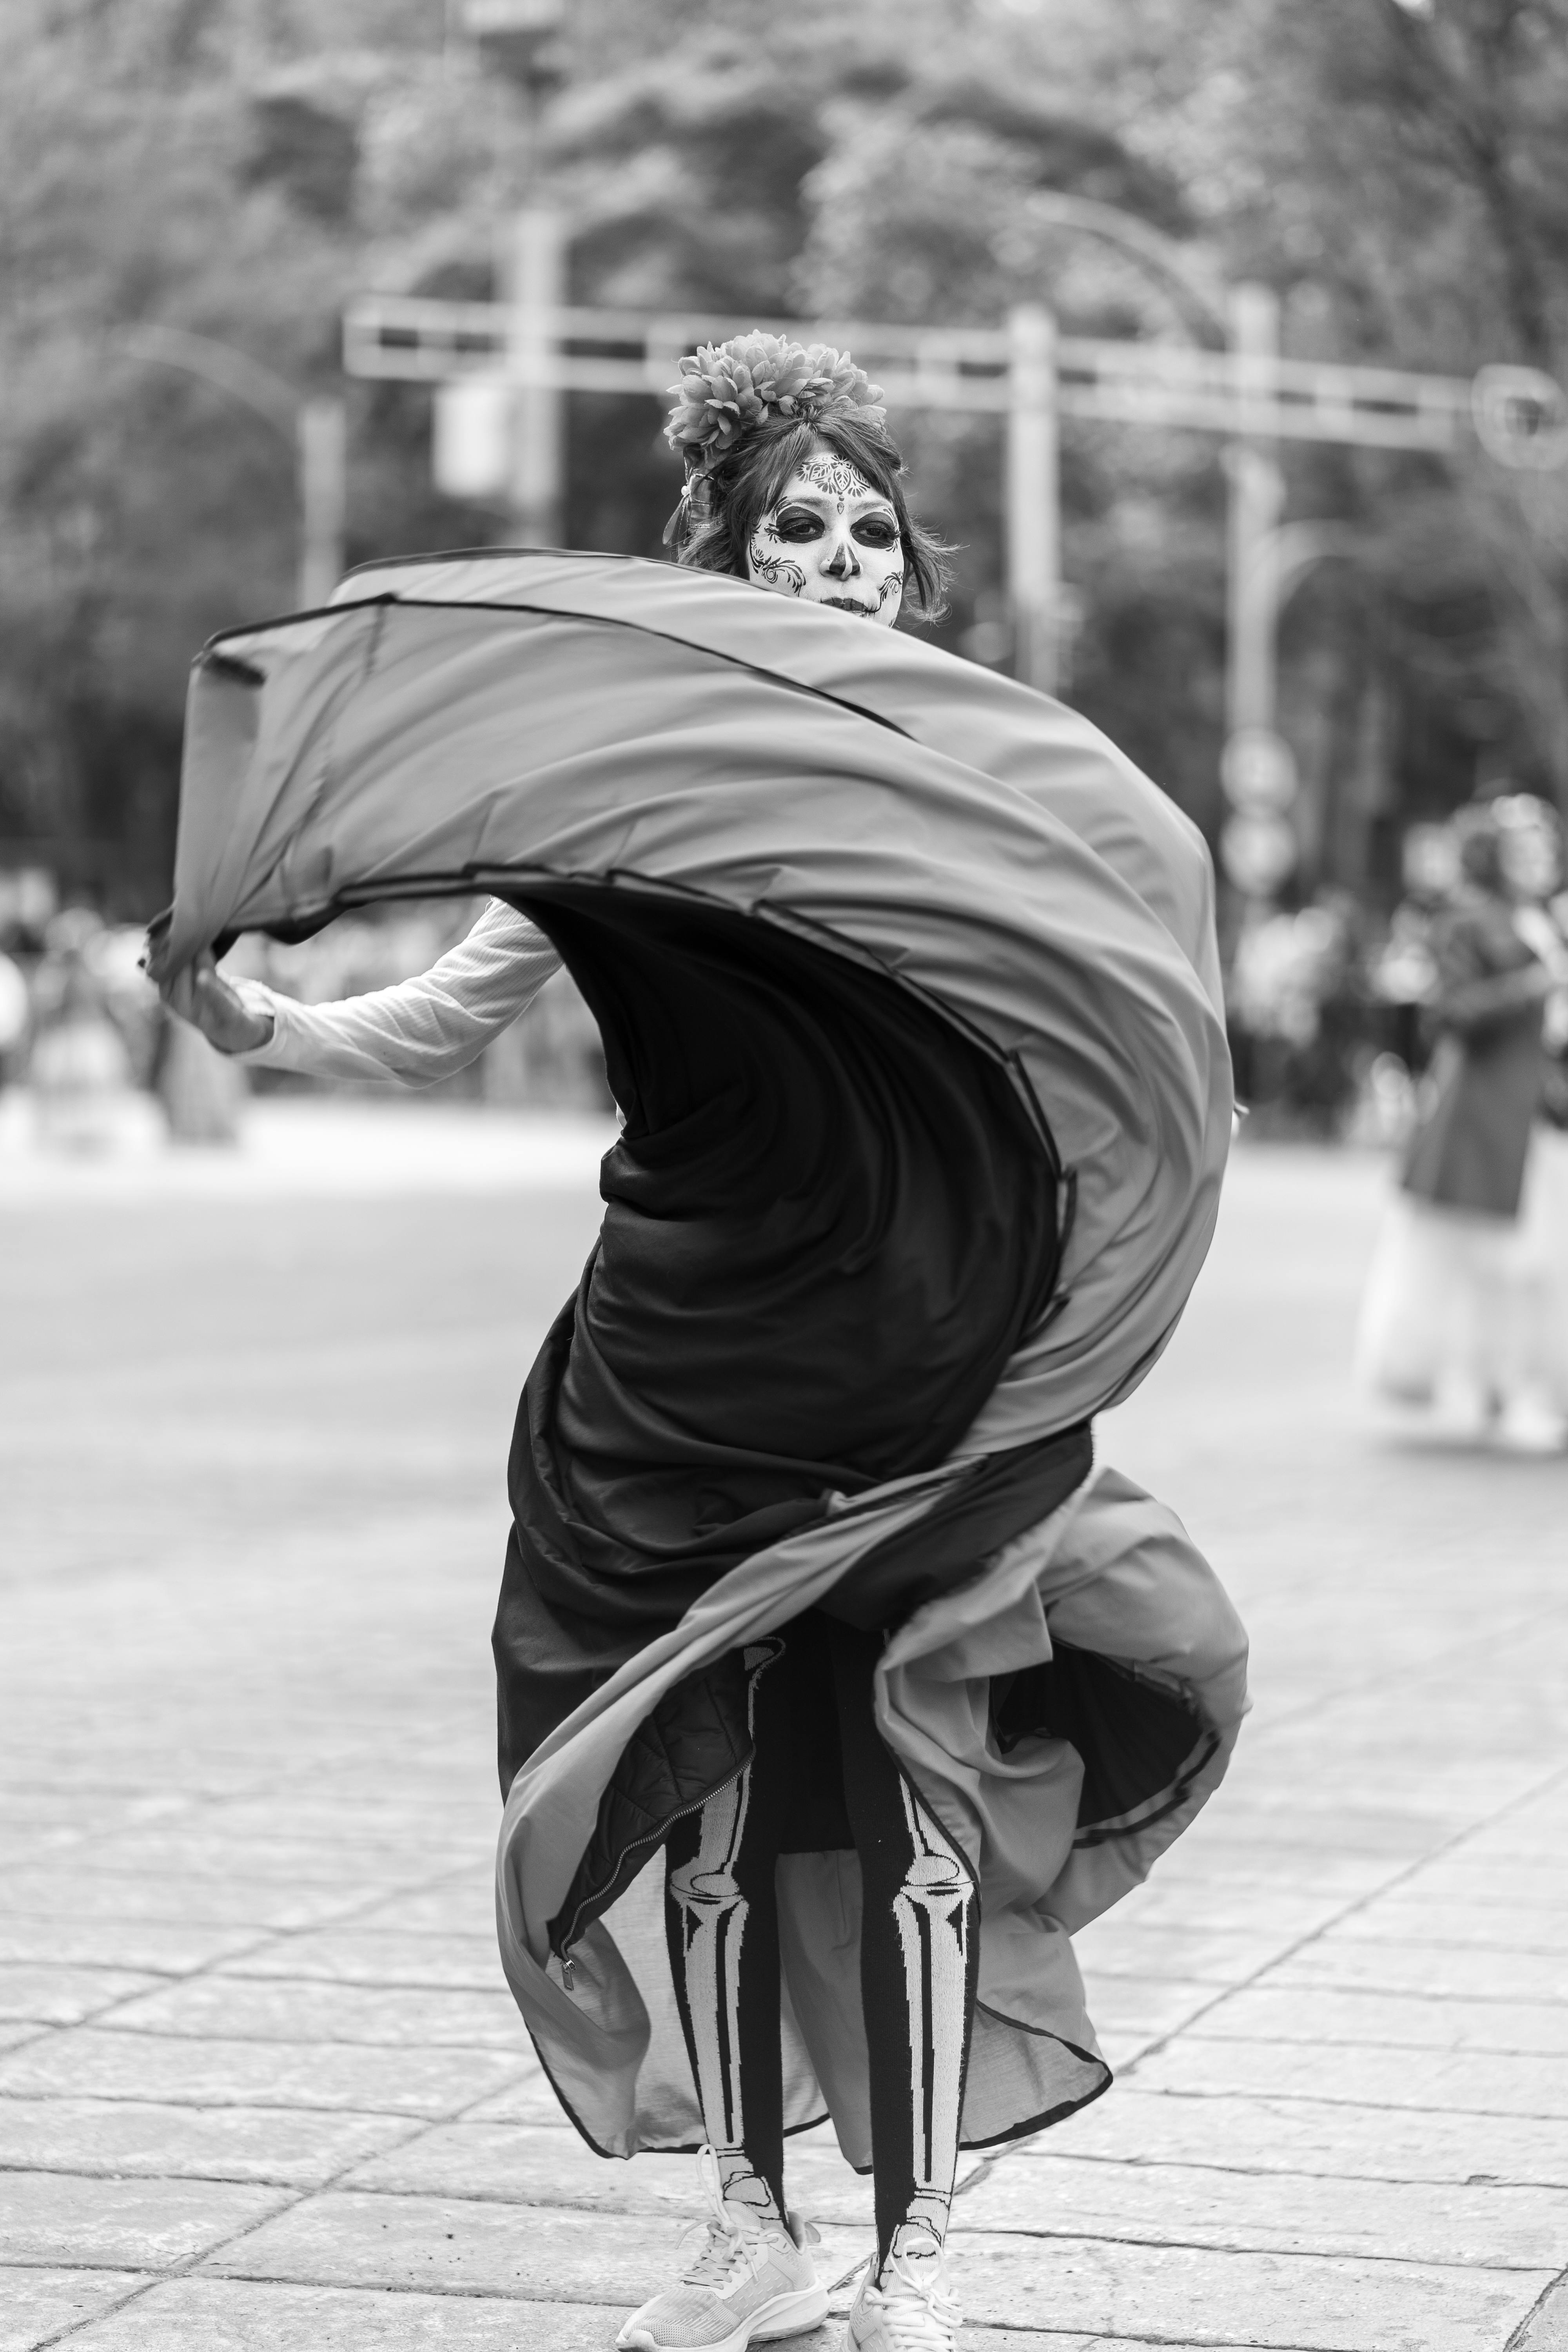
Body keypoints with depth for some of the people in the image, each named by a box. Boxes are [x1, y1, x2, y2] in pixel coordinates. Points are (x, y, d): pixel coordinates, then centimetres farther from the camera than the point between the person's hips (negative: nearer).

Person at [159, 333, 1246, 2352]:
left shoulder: (983, 775, 5)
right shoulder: (627, 795, 5)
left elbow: (1091, 1031, 3)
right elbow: (447, 1018, 3)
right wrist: (257, 1025, -13)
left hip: (925, 1375, -1)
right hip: (692, 1385, 1)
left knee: (915, 1778, -2)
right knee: (711, 1791, 5)